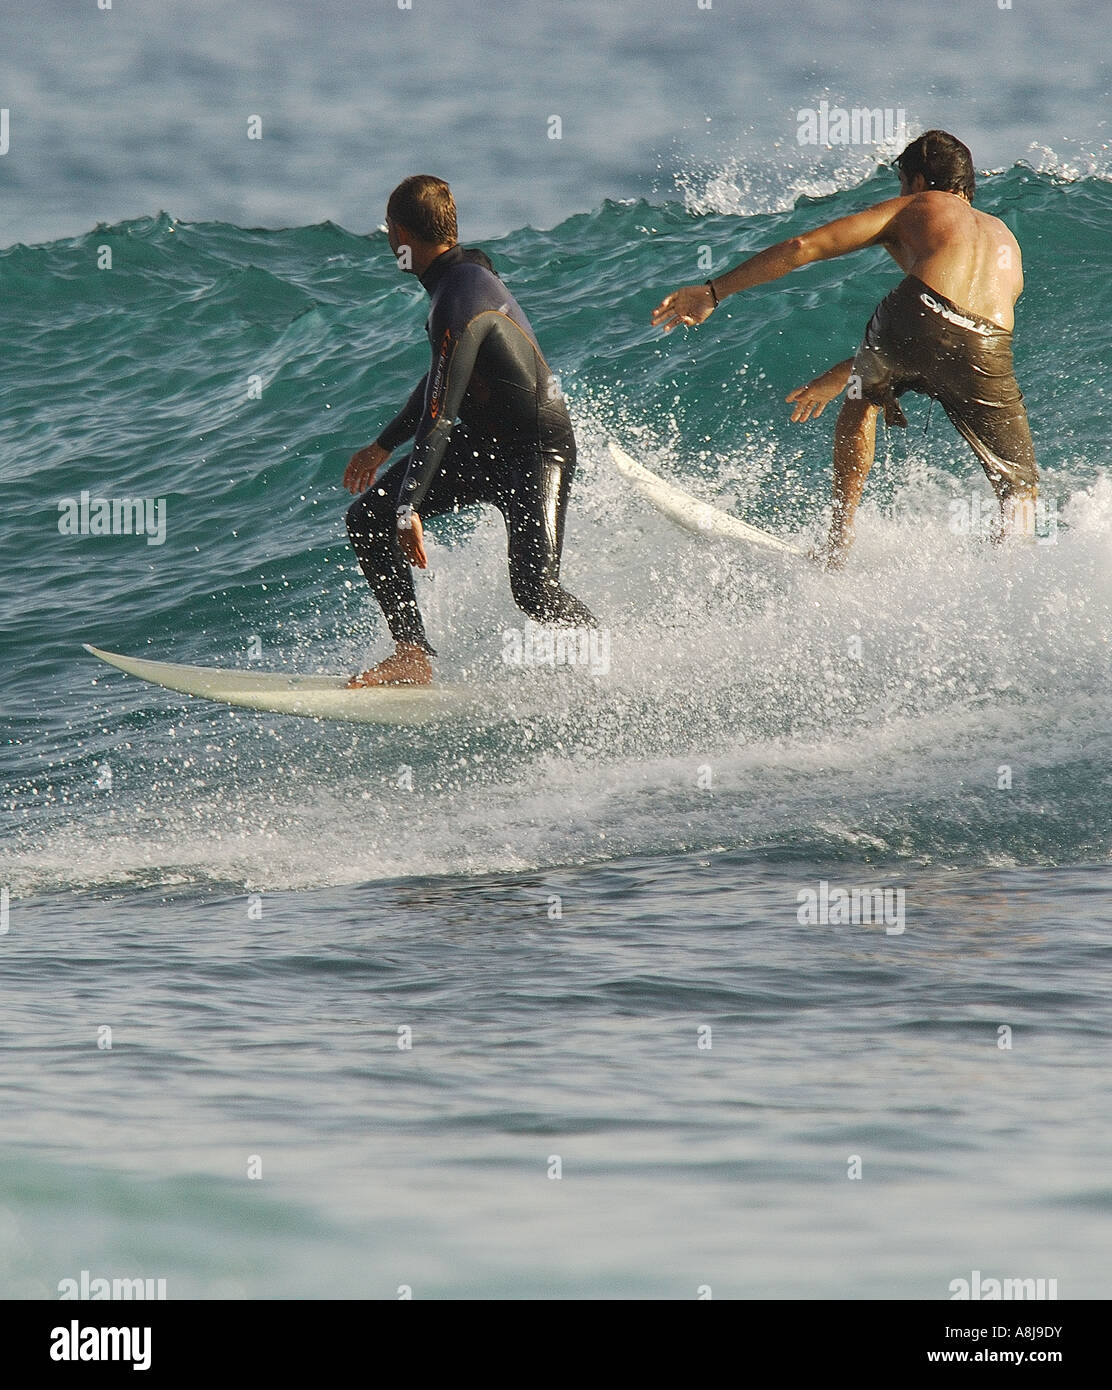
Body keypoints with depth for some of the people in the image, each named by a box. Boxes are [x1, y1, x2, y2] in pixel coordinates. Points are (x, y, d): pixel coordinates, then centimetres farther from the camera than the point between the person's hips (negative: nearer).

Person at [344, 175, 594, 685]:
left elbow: (438, 415, -26)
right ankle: (413, 657, -3)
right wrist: (381, 446, 29)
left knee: (533, 591, -21)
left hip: (536, 449, -10)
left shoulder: (460, 303, -26)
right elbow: (441, 378, 20)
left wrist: (409, 508, -23)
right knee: (367, 518, -3)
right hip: (484, 440, 10)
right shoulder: (466, 269, 5)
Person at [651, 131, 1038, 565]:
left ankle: (840, 537, 25)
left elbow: (803, 247, 19)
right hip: (986, 351, 2)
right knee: (1020, 492, 18)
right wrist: (839, 375, 56)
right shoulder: (1005, 240, 41)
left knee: (862, 398, 32)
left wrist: (713, 292, 25)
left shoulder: (911, 208, 28)